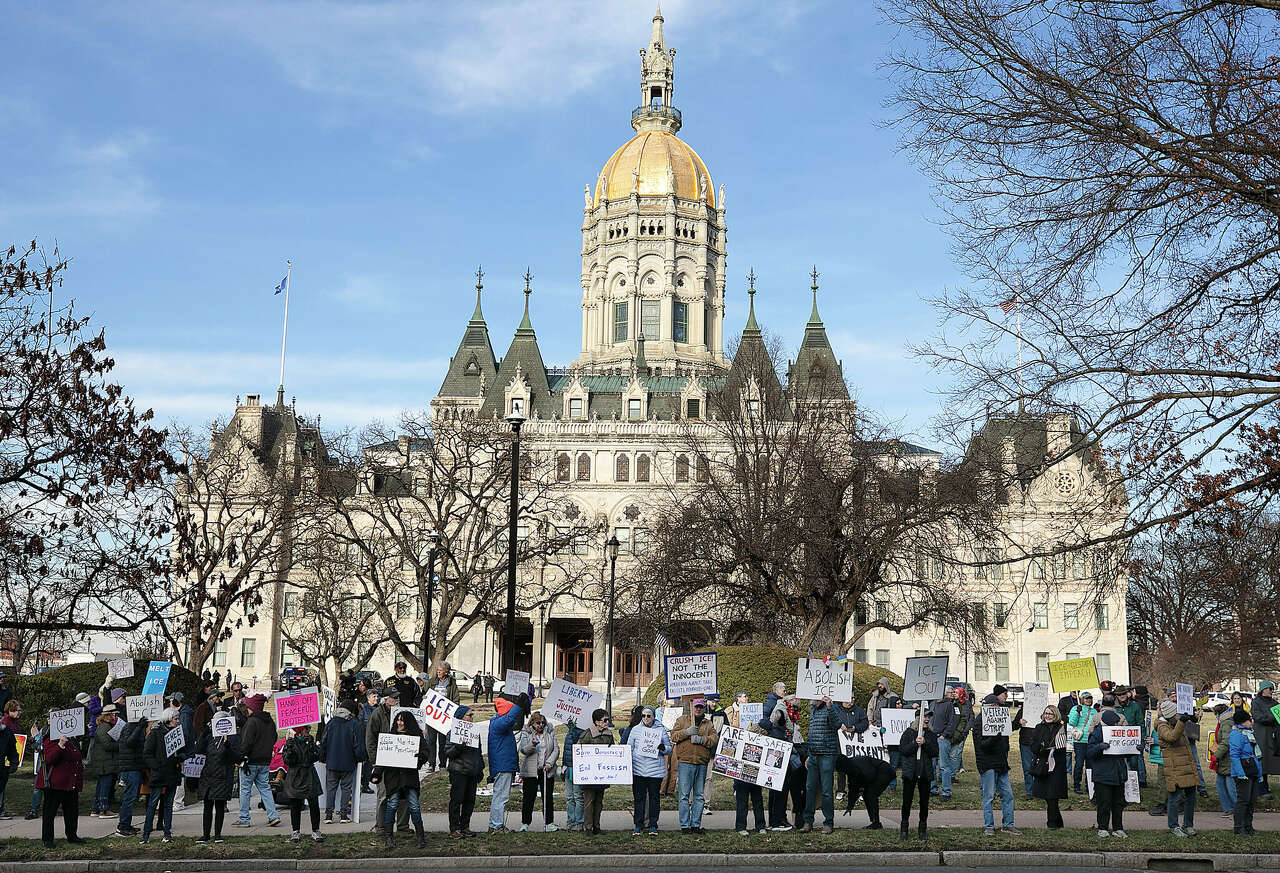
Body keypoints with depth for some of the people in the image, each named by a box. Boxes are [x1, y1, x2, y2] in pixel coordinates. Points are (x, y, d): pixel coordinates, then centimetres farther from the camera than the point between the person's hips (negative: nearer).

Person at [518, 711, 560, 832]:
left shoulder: (550, 732, 8)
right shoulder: (526, 733, 1)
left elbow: (556, 749, 7)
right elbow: (523, 750, -11)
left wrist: (549, 763, -7)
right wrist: (532, 745, -32)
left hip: (547, 770, 3)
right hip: (530, 771, -3)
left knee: (548, 797, 4)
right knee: (529, 798, -1)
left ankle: (549, 823, 11)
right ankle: (525, 823, 8)